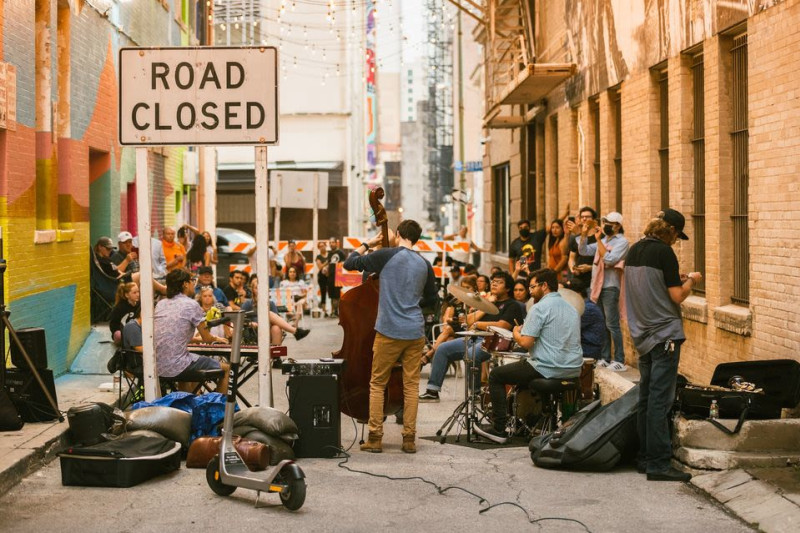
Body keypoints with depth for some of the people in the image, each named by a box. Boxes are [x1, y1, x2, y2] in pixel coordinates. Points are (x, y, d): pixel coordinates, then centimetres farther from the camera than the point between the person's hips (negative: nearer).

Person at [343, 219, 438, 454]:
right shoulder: (425, 264, 7)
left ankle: (375, 438, 5)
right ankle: (409, 439, 8)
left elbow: (349, 263, -2)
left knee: (377, 384, 7)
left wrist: (367, 244, 12)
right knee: (411, 385, 9)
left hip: (389, 331, -3)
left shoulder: (387, 255, -8)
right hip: (415, 332, 3)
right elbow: (431, 299, 20)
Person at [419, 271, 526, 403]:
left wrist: (477, 324, -4)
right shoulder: (489, 301, 26)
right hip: (474, 338, 8)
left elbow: (502, 326, -14)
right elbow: (469, 321, 15)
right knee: (442, 349, -4)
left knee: (471, 354, -37)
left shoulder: (512, 305, 2)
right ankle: (432, 391, -4)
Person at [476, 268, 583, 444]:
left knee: (496, 375, 8)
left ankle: (499, 429, 6)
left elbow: (526, 342, -19)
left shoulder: (540, 308, -13)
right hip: (573, 370, 8)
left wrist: (515, 333, 3)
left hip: (548, 369, -8)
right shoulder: (571, 308, 14)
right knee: (524, 369, 35)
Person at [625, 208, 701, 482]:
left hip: (642, 335, 8)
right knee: (660, 400, -8)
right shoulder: (664, 252, -13)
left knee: (646, 398, 13)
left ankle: (645, 459, 19)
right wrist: (691, 280, 5)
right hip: (664, 334, -8)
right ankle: (659, 464, -8)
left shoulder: (634, 250, 11)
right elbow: (677, 296, -13)